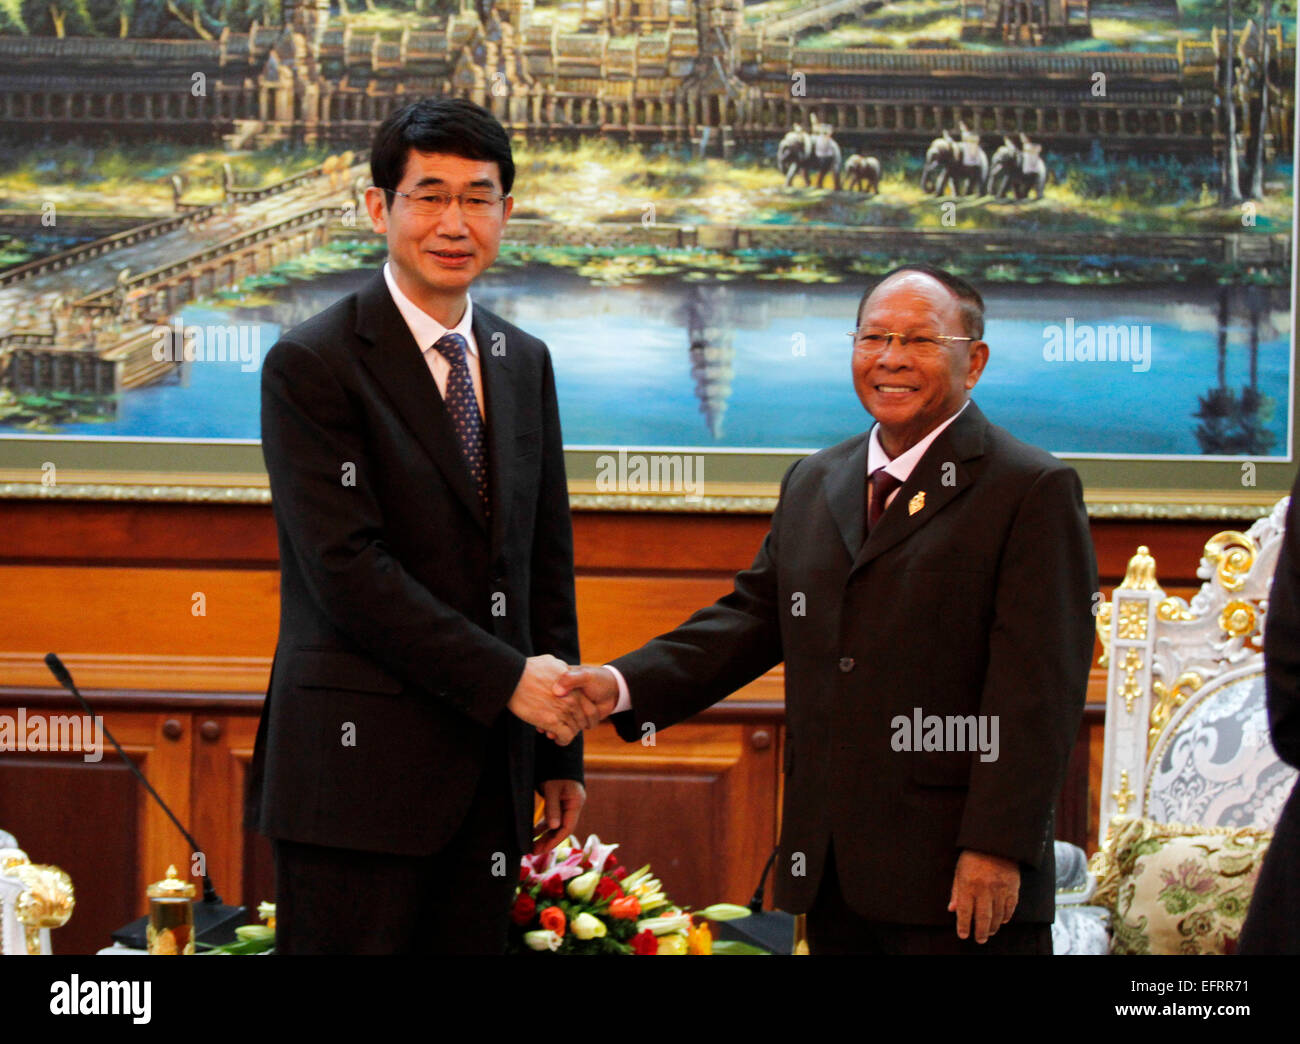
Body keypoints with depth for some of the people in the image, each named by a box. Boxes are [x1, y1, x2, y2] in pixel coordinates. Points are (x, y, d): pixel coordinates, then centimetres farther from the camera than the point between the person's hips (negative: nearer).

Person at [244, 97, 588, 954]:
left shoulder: (524, 362, 15)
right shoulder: (312, 365, -7)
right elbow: (346, 567, -15)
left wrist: (563, 750, 14)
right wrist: (507, 678, -15)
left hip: (491, 771, 6)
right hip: (359, 761, -6)